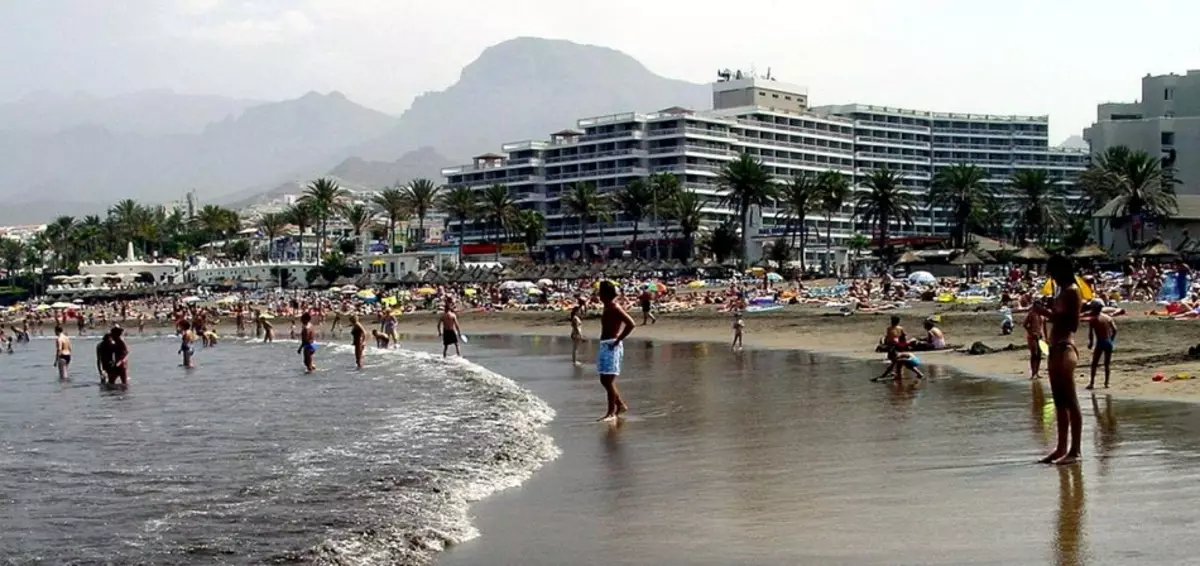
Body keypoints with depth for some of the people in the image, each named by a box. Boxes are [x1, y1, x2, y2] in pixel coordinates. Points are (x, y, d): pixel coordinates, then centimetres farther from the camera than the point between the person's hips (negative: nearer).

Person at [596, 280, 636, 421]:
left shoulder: (614, 308, -13)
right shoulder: (608, 308, 15)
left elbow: (630, 324, -23)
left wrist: (617, 341, -20)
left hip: (611, 346, -10)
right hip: (605, 345, 10)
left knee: (608, 380, -7)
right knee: (605, 380, 14)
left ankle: (611, 412, -2)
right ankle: (621, 405, 24)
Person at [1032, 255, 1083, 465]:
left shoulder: (1072, 291, -11)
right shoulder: (1061, 291, 17)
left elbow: (1073, 324, -18)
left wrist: (1048, 313, -19)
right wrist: (1048, 309, 10)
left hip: (1065, 348, -10)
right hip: (1055, 348, 10)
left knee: (1070, 401, -7)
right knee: (1059, 401, 13)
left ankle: (1074, 451, -6)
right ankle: (1061, 448, 19)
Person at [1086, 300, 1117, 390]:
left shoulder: (1093, 320, -5)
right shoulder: (1108, 318, 8)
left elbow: (1090, 333, -10)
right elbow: (1114, 329, 2)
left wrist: (1090, 342, 1)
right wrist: (1111, 339, 12)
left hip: (1100, 342, -4)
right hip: (1108, 342, 4)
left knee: (1094, 364, 3)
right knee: (1107, 364, 13)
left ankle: (1092, 383, -3)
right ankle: (1106, 383, 15)